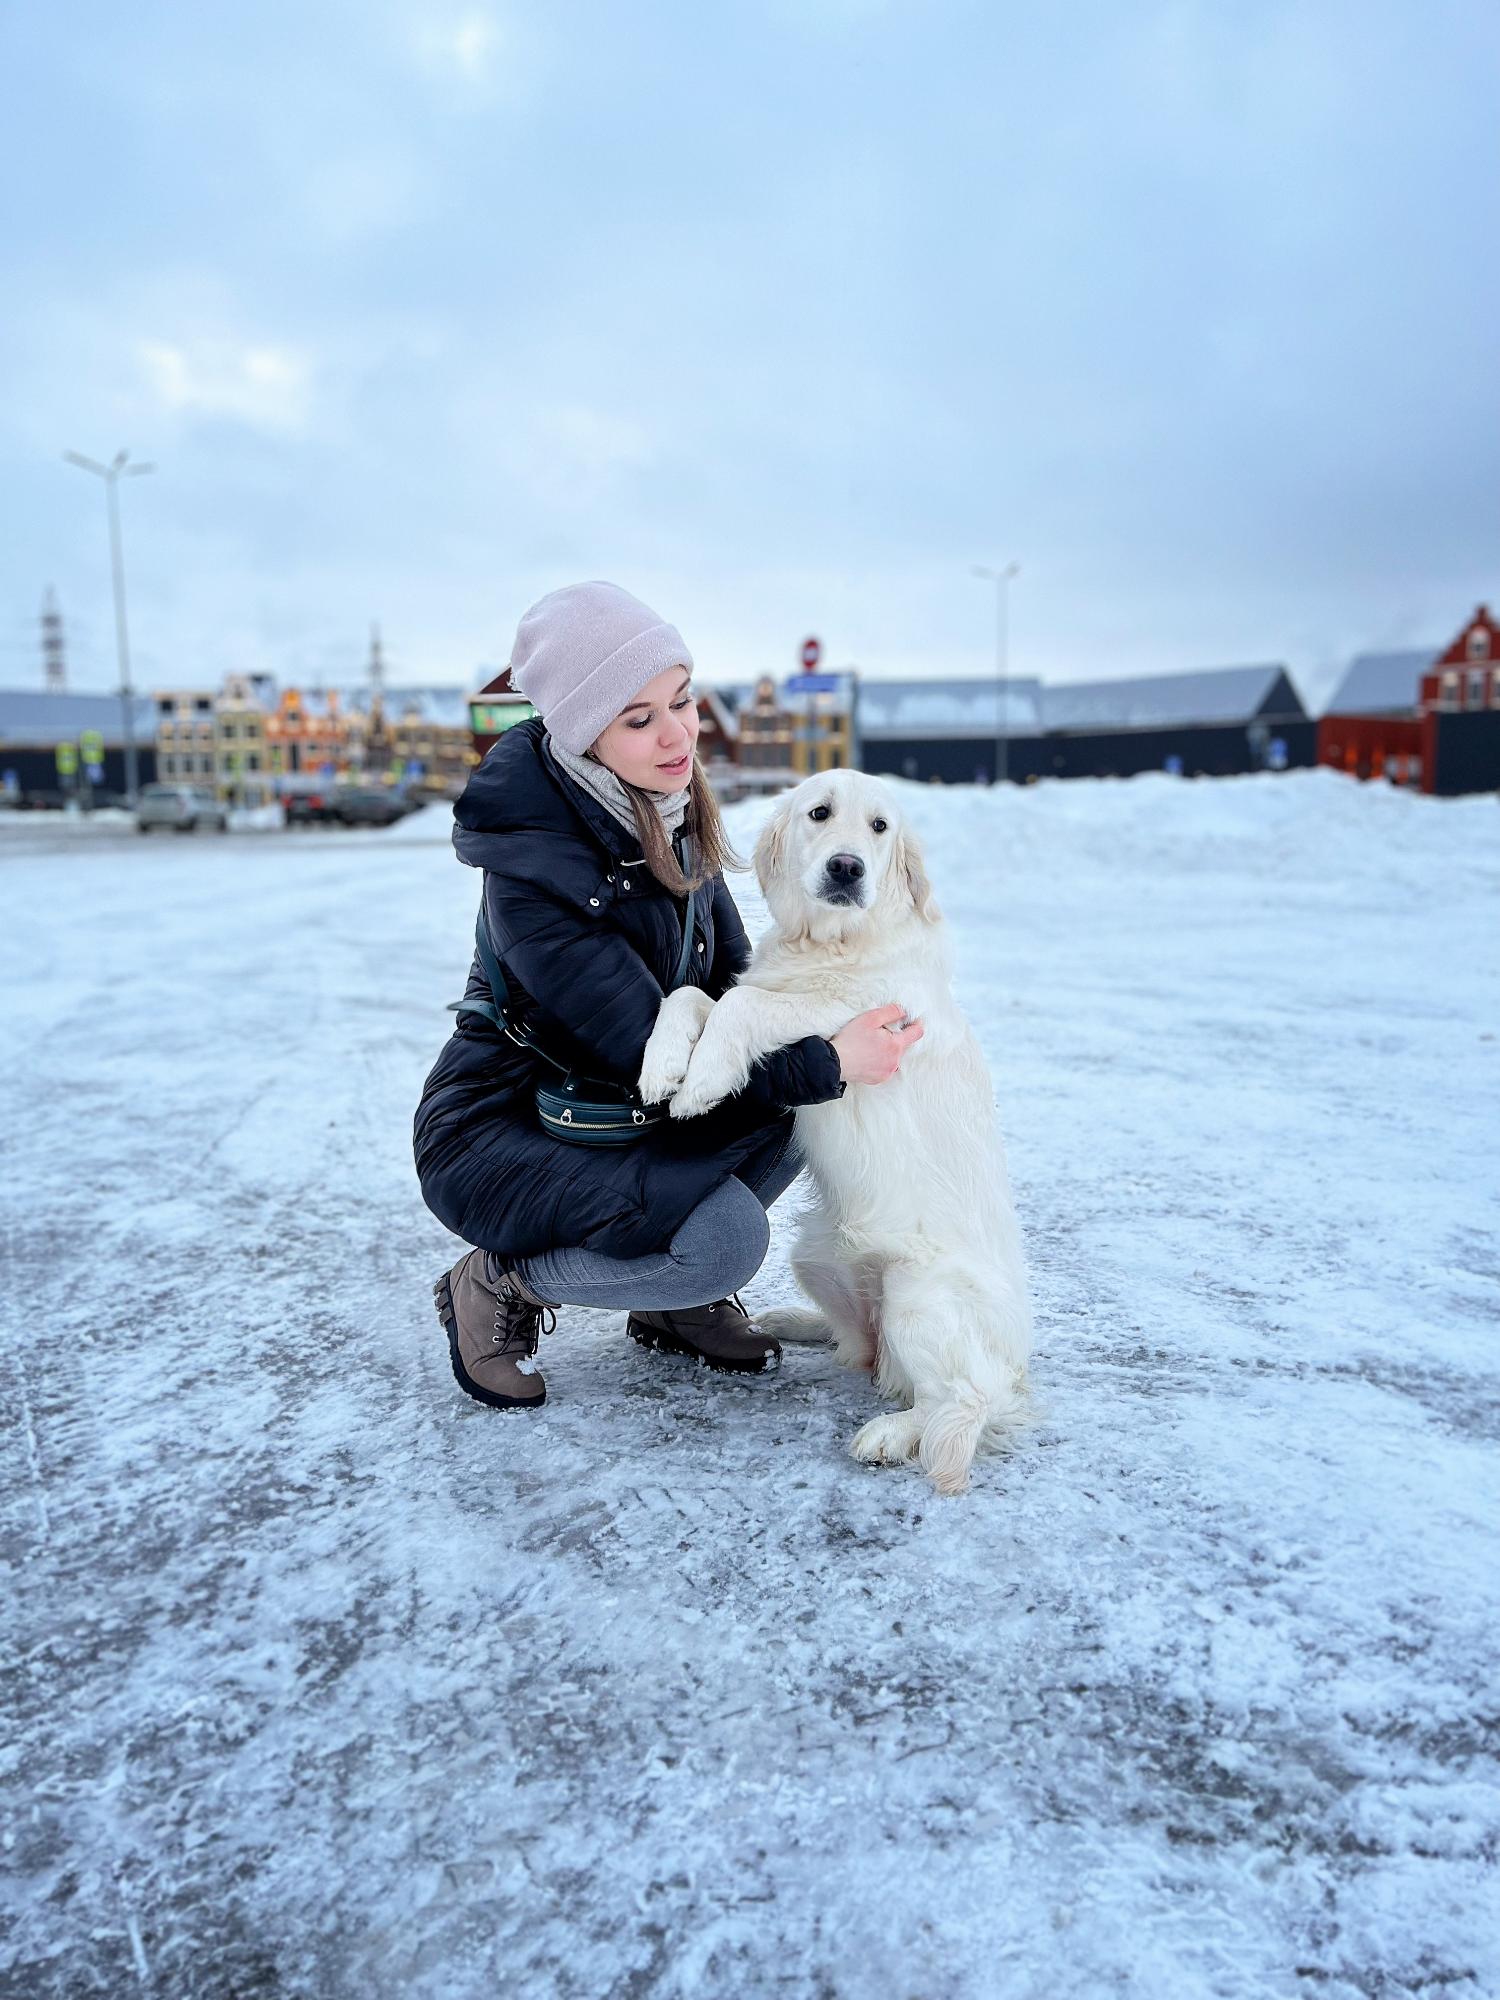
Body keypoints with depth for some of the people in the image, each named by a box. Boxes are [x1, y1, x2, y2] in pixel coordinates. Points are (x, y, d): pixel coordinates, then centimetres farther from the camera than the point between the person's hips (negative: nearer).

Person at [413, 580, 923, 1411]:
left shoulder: (666, 804, -6)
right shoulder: (532, 871, -29)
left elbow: (732, 973, 3)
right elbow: (649, 1052, -27)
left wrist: (819, 1035, -15)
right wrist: (825, 1065, -29)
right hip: (498, 1134, -8)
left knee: (799, 1102, -9)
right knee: (727, 1236, -27)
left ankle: (676, 1301, 8)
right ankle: (499, 1287, -2)